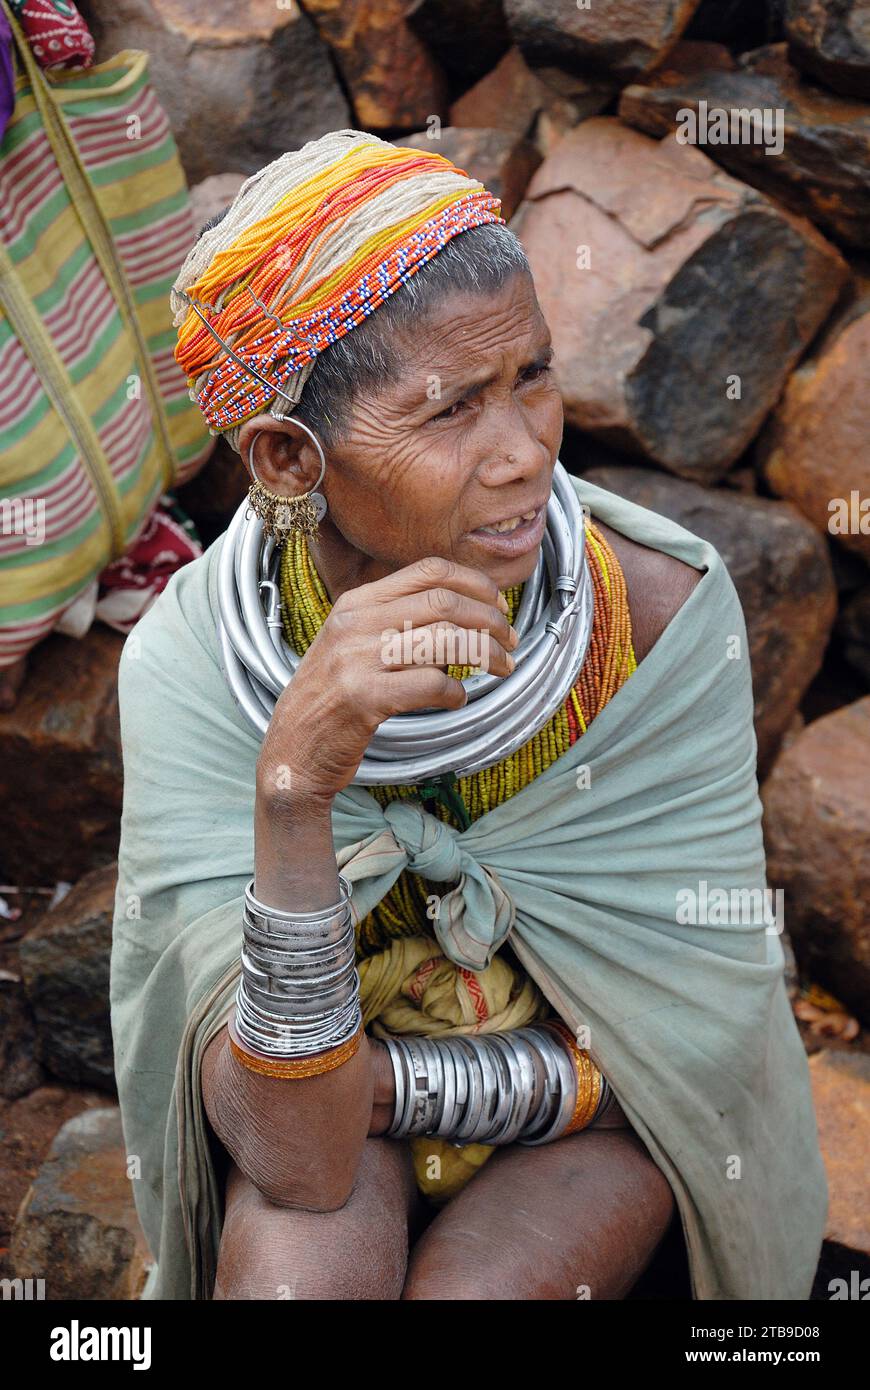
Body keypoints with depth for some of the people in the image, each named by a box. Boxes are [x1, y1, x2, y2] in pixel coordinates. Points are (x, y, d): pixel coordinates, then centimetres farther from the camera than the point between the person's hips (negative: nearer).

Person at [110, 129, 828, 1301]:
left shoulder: (665, 614, -26)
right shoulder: (191, 662, -25)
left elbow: (685, 1042, -16)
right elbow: (296, 1158, -30)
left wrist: (376, 1082, -21)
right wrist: (294, 789, -44)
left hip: (598, 1122, 0)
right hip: (333, 1127, 0)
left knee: (459, 1295, -27)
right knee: (297, 1269, -29)